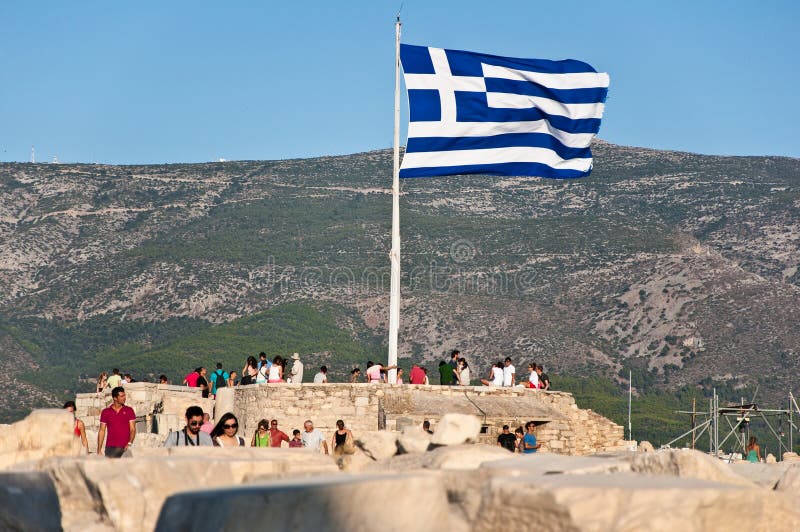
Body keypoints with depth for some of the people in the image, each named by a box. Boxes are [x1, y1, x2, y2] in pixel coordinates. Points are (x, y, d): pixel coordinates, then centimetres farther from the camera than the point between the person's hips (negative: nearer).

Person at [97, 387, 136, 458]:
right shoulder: (106, 412, 7)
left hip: (125, 448, -1)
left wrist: (129, 443, -16)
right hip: (110, 448, 1)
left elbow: (133, 429, 1)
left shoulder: (129, 411, 5)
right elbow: (102, 431, 9)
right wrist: (99, 450, 3)